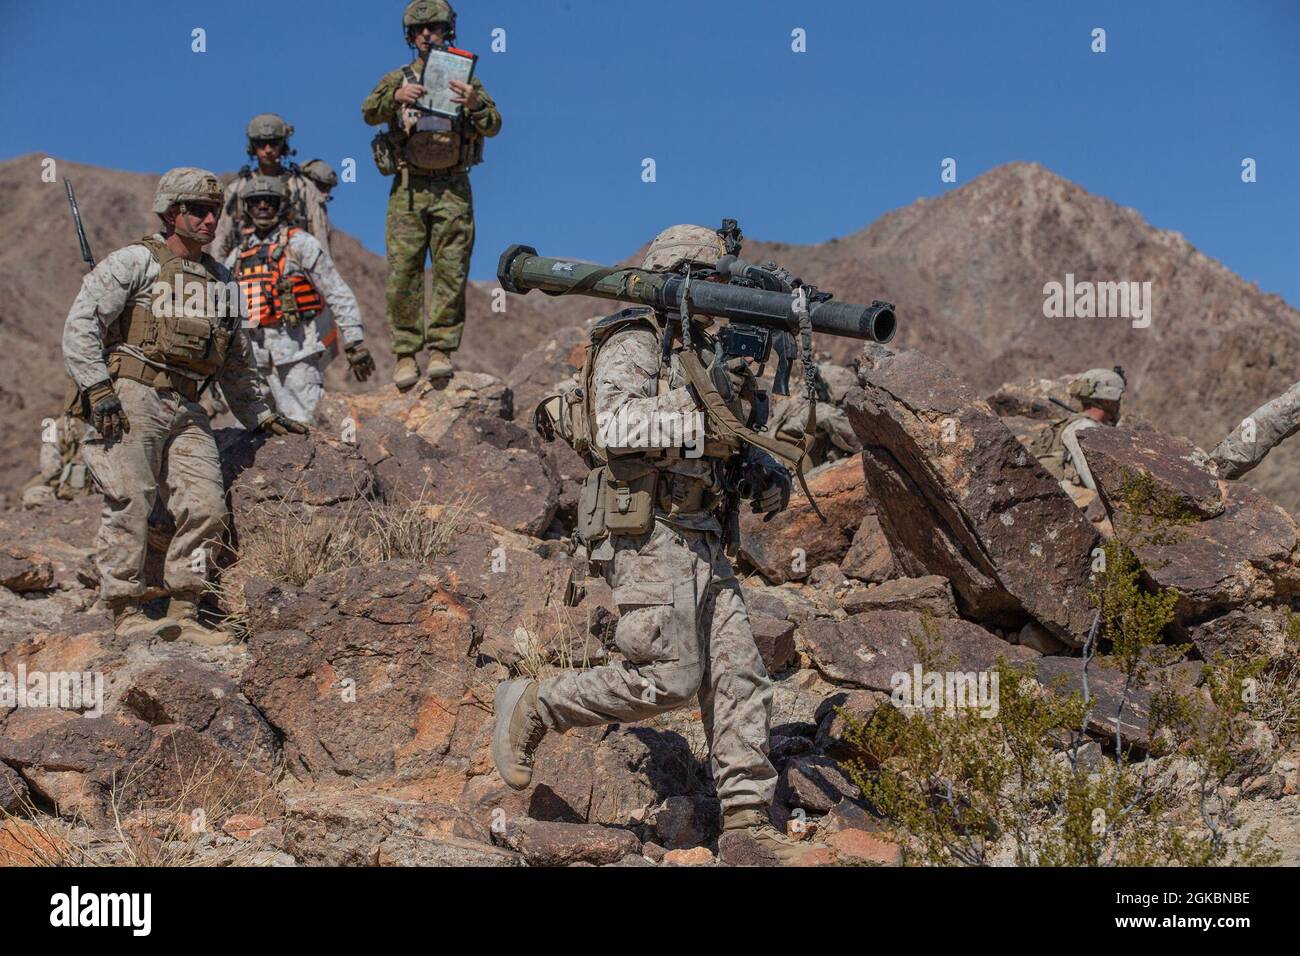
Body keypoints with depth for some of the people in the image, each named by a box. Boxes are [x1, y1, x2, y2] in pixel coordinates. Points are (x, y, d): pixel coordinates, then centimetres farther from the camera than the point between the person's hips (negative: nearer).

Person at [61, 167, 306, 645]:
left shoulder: (222, 281, 21)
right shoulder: (135, 261, 1)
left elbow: (237, 361, 30)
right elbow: (81, 323, -7)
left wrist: (259, 416, 29)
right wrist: (98, 390, -14)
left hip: (186, 409, 6)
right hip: (129, 400, -6)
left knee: (206, 506, -4)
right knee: (130, 504, -10)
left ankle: (183, 614, 3)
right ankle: (125, 613, -3)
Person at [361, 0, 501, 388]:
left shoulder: (465, 79, 10)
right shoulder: (398, 79, 11)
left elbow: (493, 126, -3)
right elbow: (369, 113, -6)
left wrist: (475, 104, -25)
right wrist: (395, 97, -27)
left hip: (452, 189, 0)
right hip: (408, 189, 0)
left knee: (451, 272, -4)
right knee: (403, 273, -4)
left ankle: (441, 350, 0)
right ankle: (406, 354, -1)